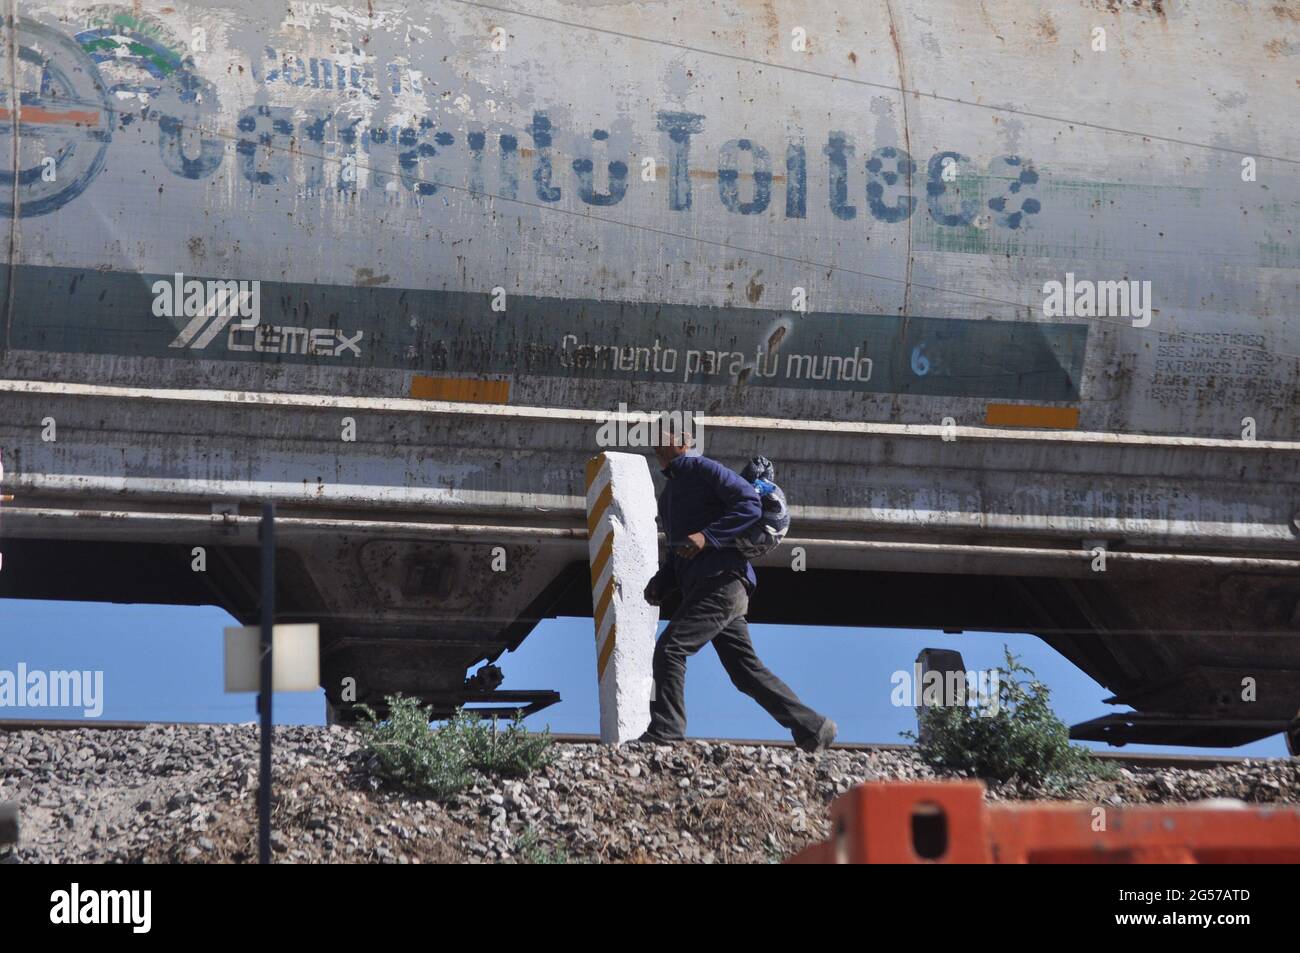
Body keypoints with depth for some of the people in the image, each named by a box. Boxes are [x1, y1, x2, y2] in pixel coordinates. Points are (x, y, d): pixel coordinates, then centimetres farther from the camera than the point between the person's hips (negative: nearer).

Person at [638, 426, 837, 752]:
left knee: (669, 649, -17)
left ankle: (664, 734, -17)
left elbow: (750, 504, -13)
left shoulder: (702, 469, 0)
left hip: (722, 581, -9)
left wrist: (707, 536, -22)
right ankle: (812, 727, 8)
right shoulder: (669, 493, 27)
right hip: (702, 587, 9)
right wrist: (661, 582, 14)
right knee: (746, 670, 6)